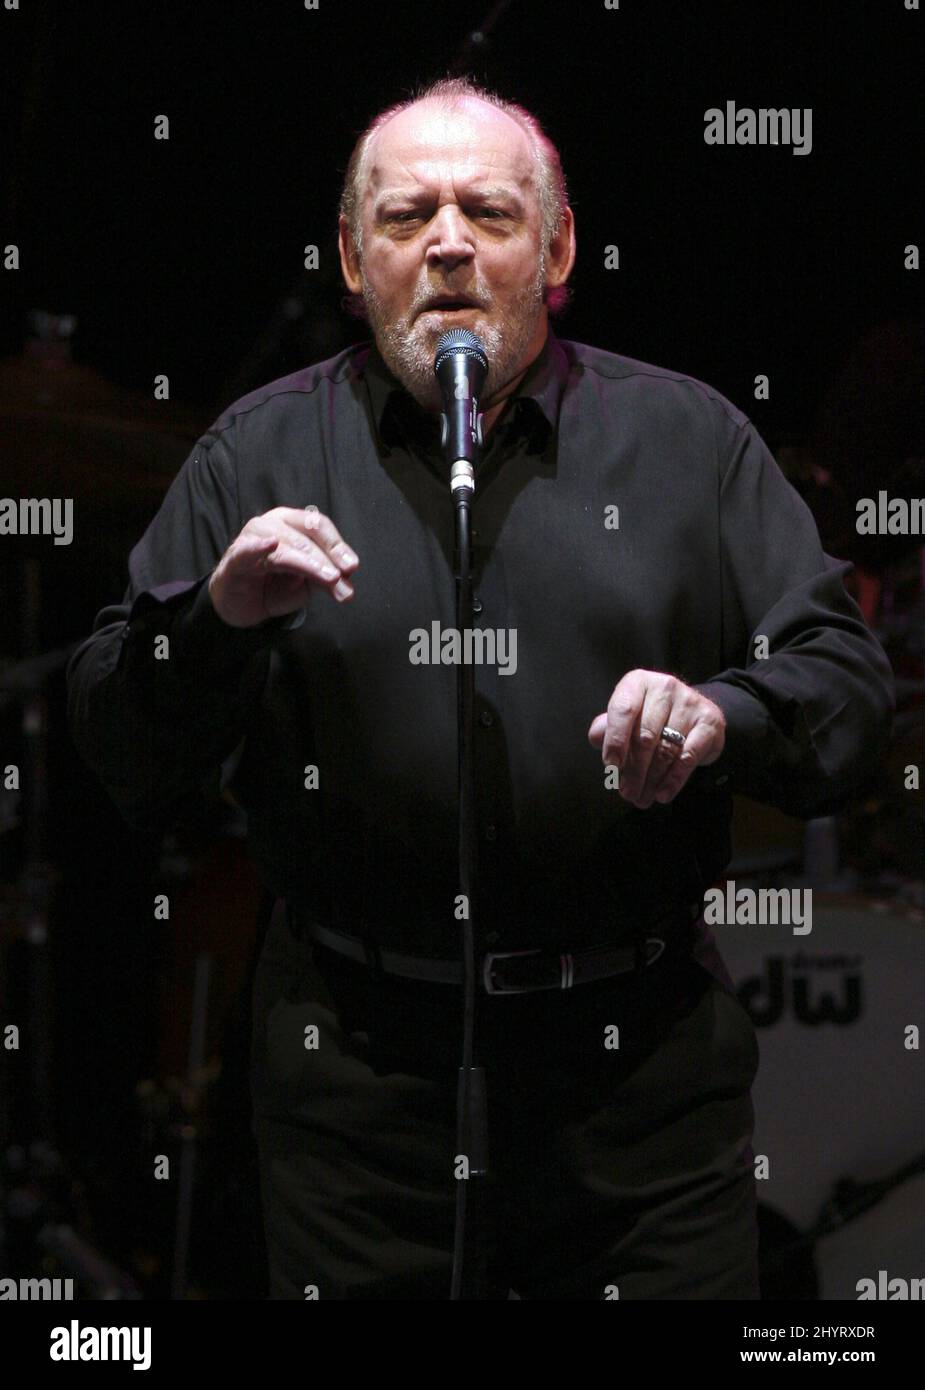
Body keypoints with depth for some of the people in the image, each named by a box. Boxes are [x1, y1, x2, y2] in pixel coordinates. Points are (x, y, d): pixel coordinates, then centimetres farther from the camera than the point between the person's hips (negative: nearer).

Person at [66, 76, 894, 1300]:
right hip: (356, 1061, 0)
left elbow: (847, 679, 5)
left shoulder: (691, 440, 8)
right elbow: (119, 749, 4)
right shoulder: (259, 452, 7)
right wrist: (218, 613, -16)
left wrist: (725, 717, -16)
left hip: (642, 1067, 1)